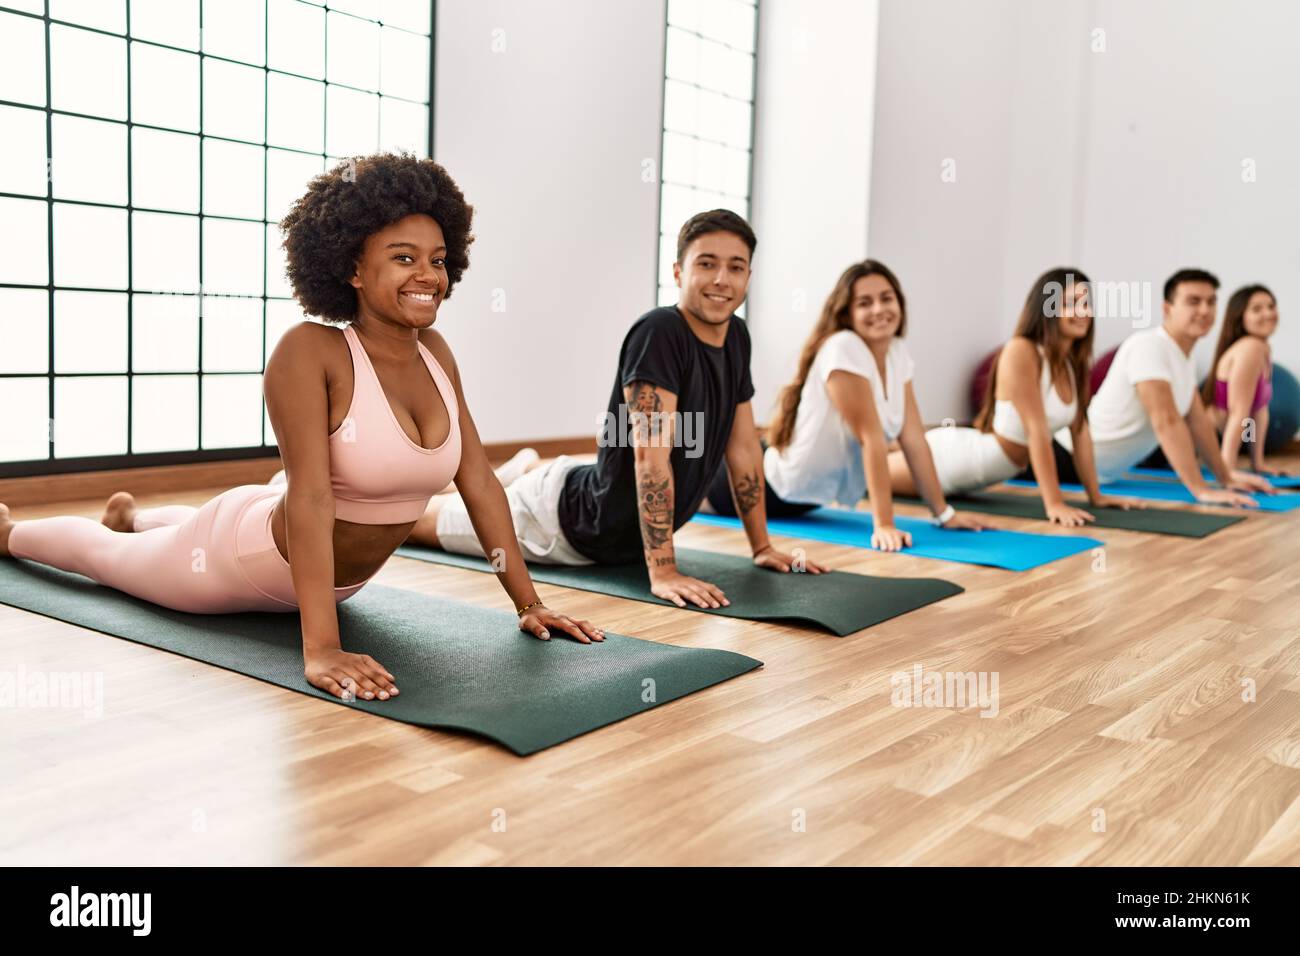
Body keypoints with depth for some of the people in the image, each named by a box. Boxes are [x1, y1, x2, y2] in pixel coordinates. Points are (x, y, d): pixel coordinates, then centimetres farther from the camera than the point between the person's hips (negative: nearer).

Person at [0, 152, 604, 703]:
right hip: (252, 554, -6)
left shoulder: (435, 353, -13)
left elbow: (479, 481, -9)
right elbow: (311, 497, -38)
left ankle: (131, 513, 71)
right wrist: (321, 649, -44)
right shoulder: (310, 351, -31)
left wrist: (528, 602, -11)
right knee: (106, 555, 26)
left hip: (340, 578, 6)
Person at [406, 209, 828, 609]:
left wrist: (762, 547, 5)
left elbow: (743, 446, 4)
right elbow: (650, 453, -33)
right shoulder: (658, 332, -28)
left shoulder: (737, 337, -4)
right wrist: (662, 571, -36)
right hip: (566, 519, -7)